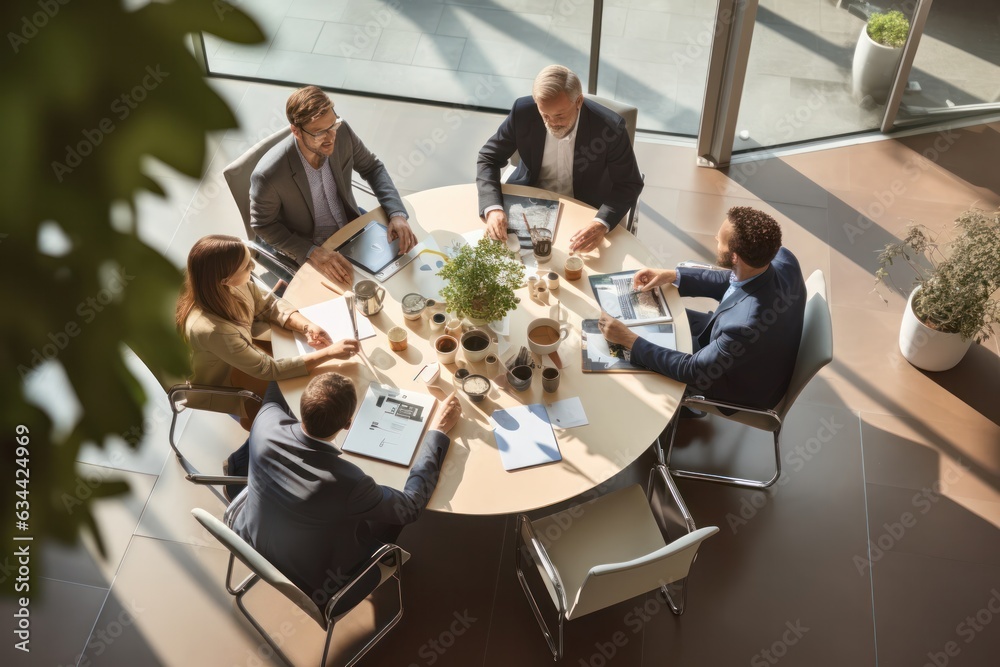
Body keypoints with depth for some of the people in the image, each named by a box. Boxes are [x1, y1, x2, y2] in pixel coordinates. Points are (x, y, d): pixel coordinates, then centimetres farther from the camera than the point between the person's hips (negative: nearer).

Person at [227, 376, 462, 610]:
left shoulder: (266, 423, -29)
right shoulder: (346, 482, -41)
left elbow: (274, 393, -1)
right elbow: (411, 506, -20)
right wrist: (438, 430, -16)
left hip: (250, 541, 4)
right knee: (393, 516, 16)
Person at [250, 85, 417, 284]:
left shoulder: (341, 132, -21)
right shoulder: (268, 175, -32)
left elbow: (372, 167, -3)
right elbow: (263, 225, -15)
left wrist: (397, 214, -18)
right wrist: (312, 253, -27)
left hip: (352, 226, 5)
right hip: (307, 251, -5)